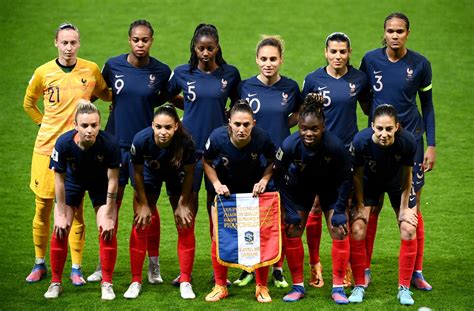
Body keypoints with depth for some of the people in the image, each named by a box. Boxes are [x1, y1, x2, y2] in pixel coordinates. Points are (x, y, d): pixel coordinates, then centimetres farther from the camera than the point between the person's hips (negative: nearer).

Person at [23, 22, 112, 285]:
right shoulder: (43, 73, -1)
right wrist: (48, 125, 8)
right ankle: (40, 264, 20)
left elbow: (105, 95, 18)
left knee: (76, 209, 1)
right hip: (47, 147, 1)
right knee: (43, 207, 6)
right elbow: (29, 104, 14)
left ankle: (76, 268, 9)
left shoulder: (91, 70, -1)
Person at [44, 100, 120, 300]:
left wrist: (108, 216, -18)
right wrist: (61, 214, -14)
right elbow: (59, 179, -19)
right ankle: (56, 282, 12)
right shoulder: (64, 143, -34)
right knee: (59, 231, -5)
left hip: (101, 183, -1)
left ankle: (107, 283, 7)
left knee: (107, 231, -9)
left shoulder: (109, 144, -36)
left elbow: (113, 180, -23)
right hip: (73, 180, 1)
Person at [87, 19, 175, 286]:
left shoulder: (162, 71, -6)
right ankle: (104, 264, 19)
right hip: (116, 141, 1)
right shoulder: (113, 65, -3)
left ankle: (154, 265, 15)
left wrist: (142, 104, 4)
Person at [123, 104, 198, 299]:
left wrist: (183, 204, -12)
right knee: (140, 226, -5)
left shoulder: (185, 142, -36)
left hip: (177, 175, 0)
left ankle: (185, 282, 8)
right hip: (151, 174, 0)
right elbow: (138, 173, -16)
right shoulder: (141, 140, -35)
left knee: (185, 226, -5)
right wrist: (144, 204, -11)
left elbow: (189, 173, -17)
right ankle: (136, 281, 6)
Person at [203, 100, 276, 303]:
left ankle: (261, 287, 14)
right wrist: (216, 184, -19)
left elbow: (272, 162, -7)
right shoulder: (217, 138, -28)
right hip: (225, 190, 1)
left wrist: (264, 180, -21)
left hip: (254, 190, 0)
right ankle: (220, 286, 14)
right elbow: (207, 162, -7)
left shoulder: (262, 138, -29)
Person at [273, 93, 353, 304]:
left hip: (330, 187, -1)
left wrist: (339, 212, -18)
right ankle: (298, 286, 10)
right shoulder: (290, 145, -33)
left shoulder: (334, 146, -36)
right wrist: (290, 211, -15)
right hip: (301, 186, 1)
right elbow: (279, 176, -16)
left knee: (339, 231, -10)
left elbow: (346, 179, -19)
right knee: (291, 231, -4)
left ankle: (338, 288, 1)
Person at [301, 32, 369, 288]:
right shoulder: (313, 80, -3)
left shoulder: (359, 79, 0)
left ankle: (346, 264, 16)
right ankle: (314, 264, 12)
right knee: (315, 208, 0)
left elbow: (368, 109, 15)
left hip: (348, 149, 1)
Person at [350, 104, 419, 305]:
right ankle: (359, 286, 6)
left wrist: (404, 209, -10)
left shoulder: (408, 141, -34)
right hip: (370, 183, 0)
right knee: (357, 230, -10)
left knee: (409, 231, -7)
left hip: (397, 183, 0)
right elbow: (357, 175, -17)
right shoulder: (361, 141, -35)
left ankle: (404, 288, 7)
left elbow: (407, 176, -16)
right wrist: (360, 206, -10)